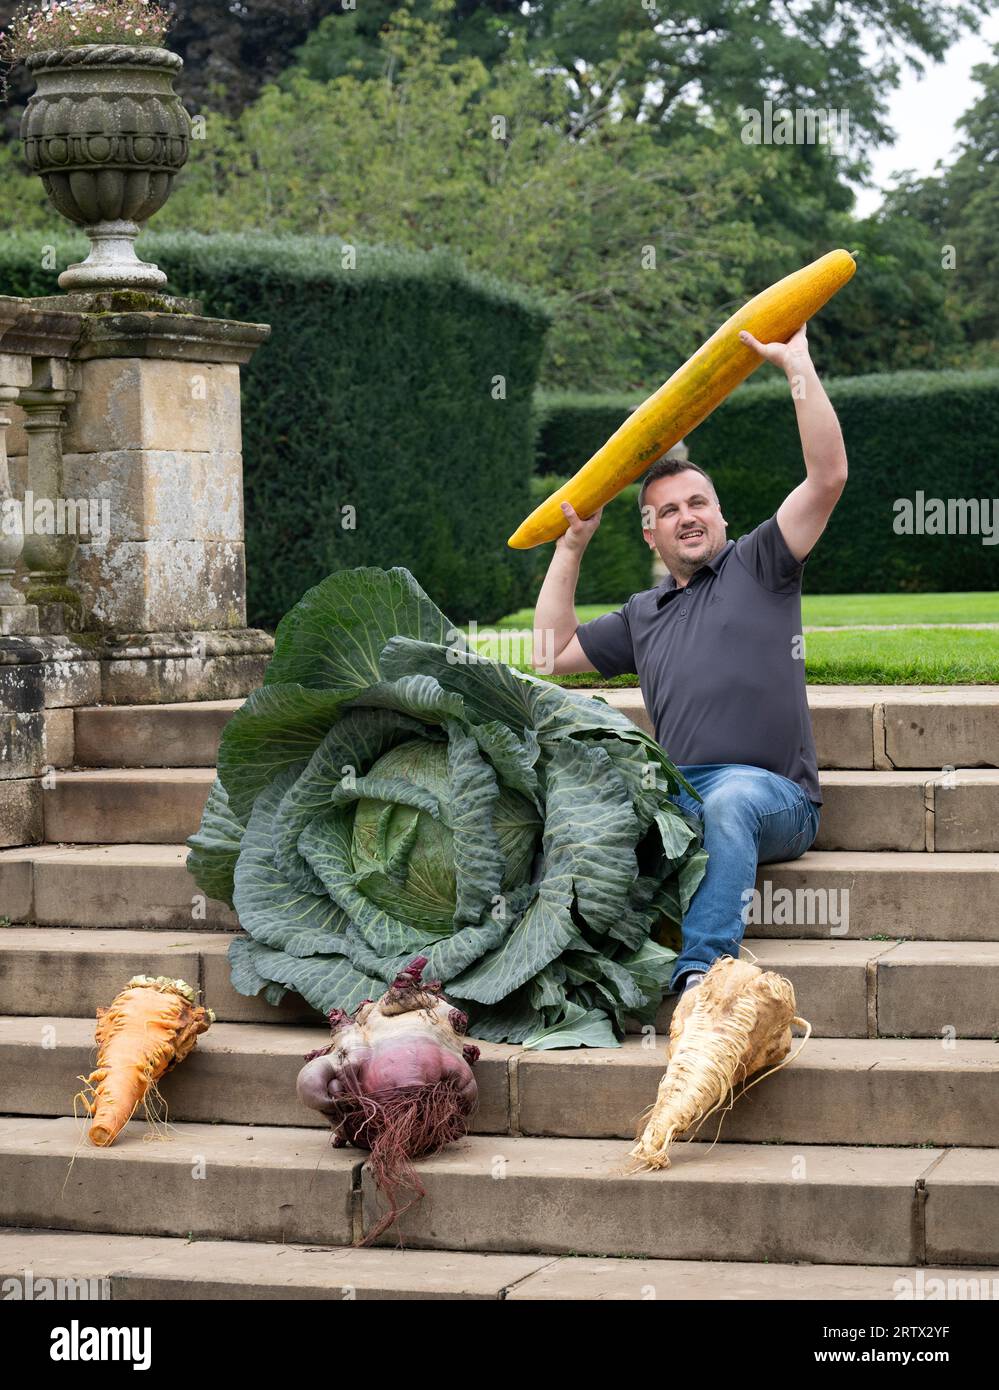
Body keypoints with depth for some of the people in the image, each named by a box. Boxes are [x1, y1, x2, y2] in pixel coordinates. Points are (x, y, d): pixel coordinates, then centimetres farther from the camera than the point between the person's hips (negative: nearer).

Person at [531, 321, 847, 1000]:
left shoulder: (756, 567, 14)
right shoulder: (643, 616, 30)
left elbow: (828, 476, 2)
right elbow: (554, 654, 32)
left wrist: (798, 367, 1)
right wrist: (571, 548, 32)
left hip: (774, 795, -4)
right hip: (675, 800, 4)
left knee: (729, 800, -40)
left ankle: (702, 974, -50)